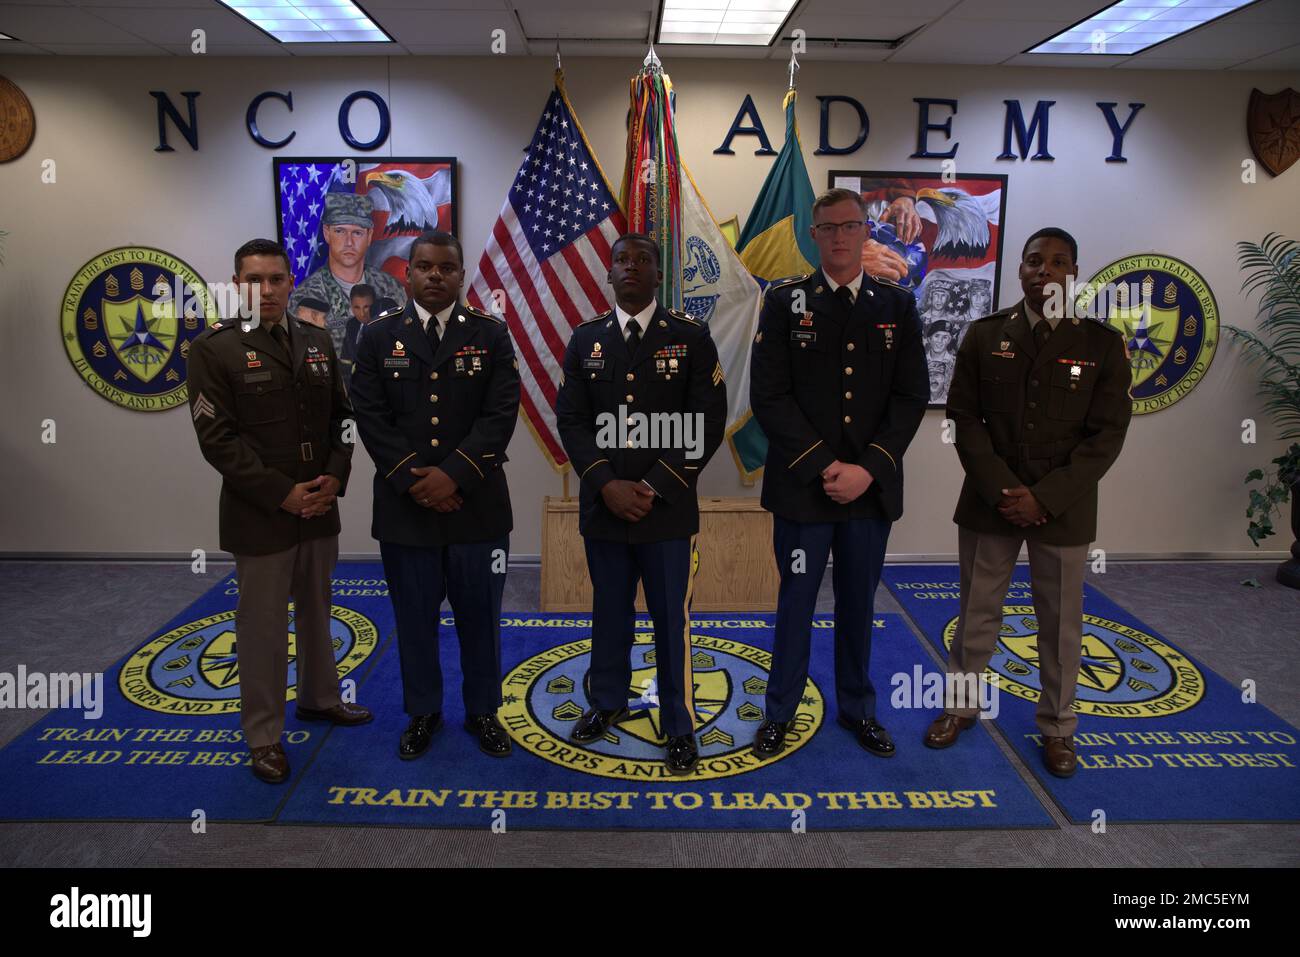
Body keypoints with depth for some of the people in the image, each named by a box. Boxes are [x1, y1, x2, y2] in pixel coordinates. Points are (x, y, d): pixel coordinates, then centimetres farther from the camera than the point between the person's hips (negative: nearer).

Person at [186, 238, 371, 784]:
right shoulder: (214, 349, -8)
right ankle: (263, 733, 20)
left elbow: (341, 417, 9)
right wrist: (282, 494, -17)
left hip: (320, 508, 5)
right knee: (262, 626, 5)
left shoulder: (317, 342, 7)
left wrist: (334, 478, -7)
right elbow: (217, 437, -13)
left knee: (317, 611, 19)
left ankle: (319, 697, 38)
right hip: (259, 515, -5)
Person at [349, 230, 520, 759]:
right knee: (414, 618, 11)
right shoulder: (378, 336, 4)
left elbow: (501, 414, -7)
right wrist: (413, 478, -14)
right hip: (404, 505, 1)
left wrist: (453, 474, -16)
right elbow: (370, 417, -2)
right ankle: (422, 712, 30)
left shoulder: (491, 334, 2)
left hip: (476, 504, 0)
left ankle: (482, 711, 27)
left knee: (480, 616, 9)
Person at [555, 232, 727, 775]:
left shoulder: (691, 337, 0)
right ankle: (608, 703, 35)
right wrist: (607, 485, -10)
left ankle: (679, 727, 19)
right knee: (609, 612, 15)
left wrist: (655, 487, -12)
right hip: (603, 505, 3)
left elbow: (708, 424, -4)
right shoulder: (585, 339, 8)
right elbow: (571, 420, 5)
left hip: (667, 507, -2)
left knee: (672, 619, 4)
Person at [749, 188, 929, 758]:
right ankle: (780, 712, 24)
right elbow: (768, 395, -7)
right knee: (796, 602, 8)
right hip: (802, 486, -2)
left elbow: (911, 396, 1)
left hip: (872, 486, 2)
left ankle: (857, 708, 31)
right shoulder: (785, 300, -1)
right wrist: (822, 466, -13)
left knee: (858, 604, 14)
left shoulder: (896, 305, 6)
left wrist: (867, 469, -10)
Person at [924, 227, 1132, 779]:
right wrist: (1002, 490, -12)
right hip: (989, 501, 1)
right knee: (976, 613, 12)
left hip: (1062, 508, 0)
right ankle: (960, 705, 30)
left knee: (1061, 624, 9)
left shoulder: (1102, 344, -2)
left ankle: (1057, 727, 27)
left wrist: (1045, 497, -14)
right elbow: (965, 419, -1)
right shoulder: (984, 335, 1)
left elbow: (1106, 435, -5)